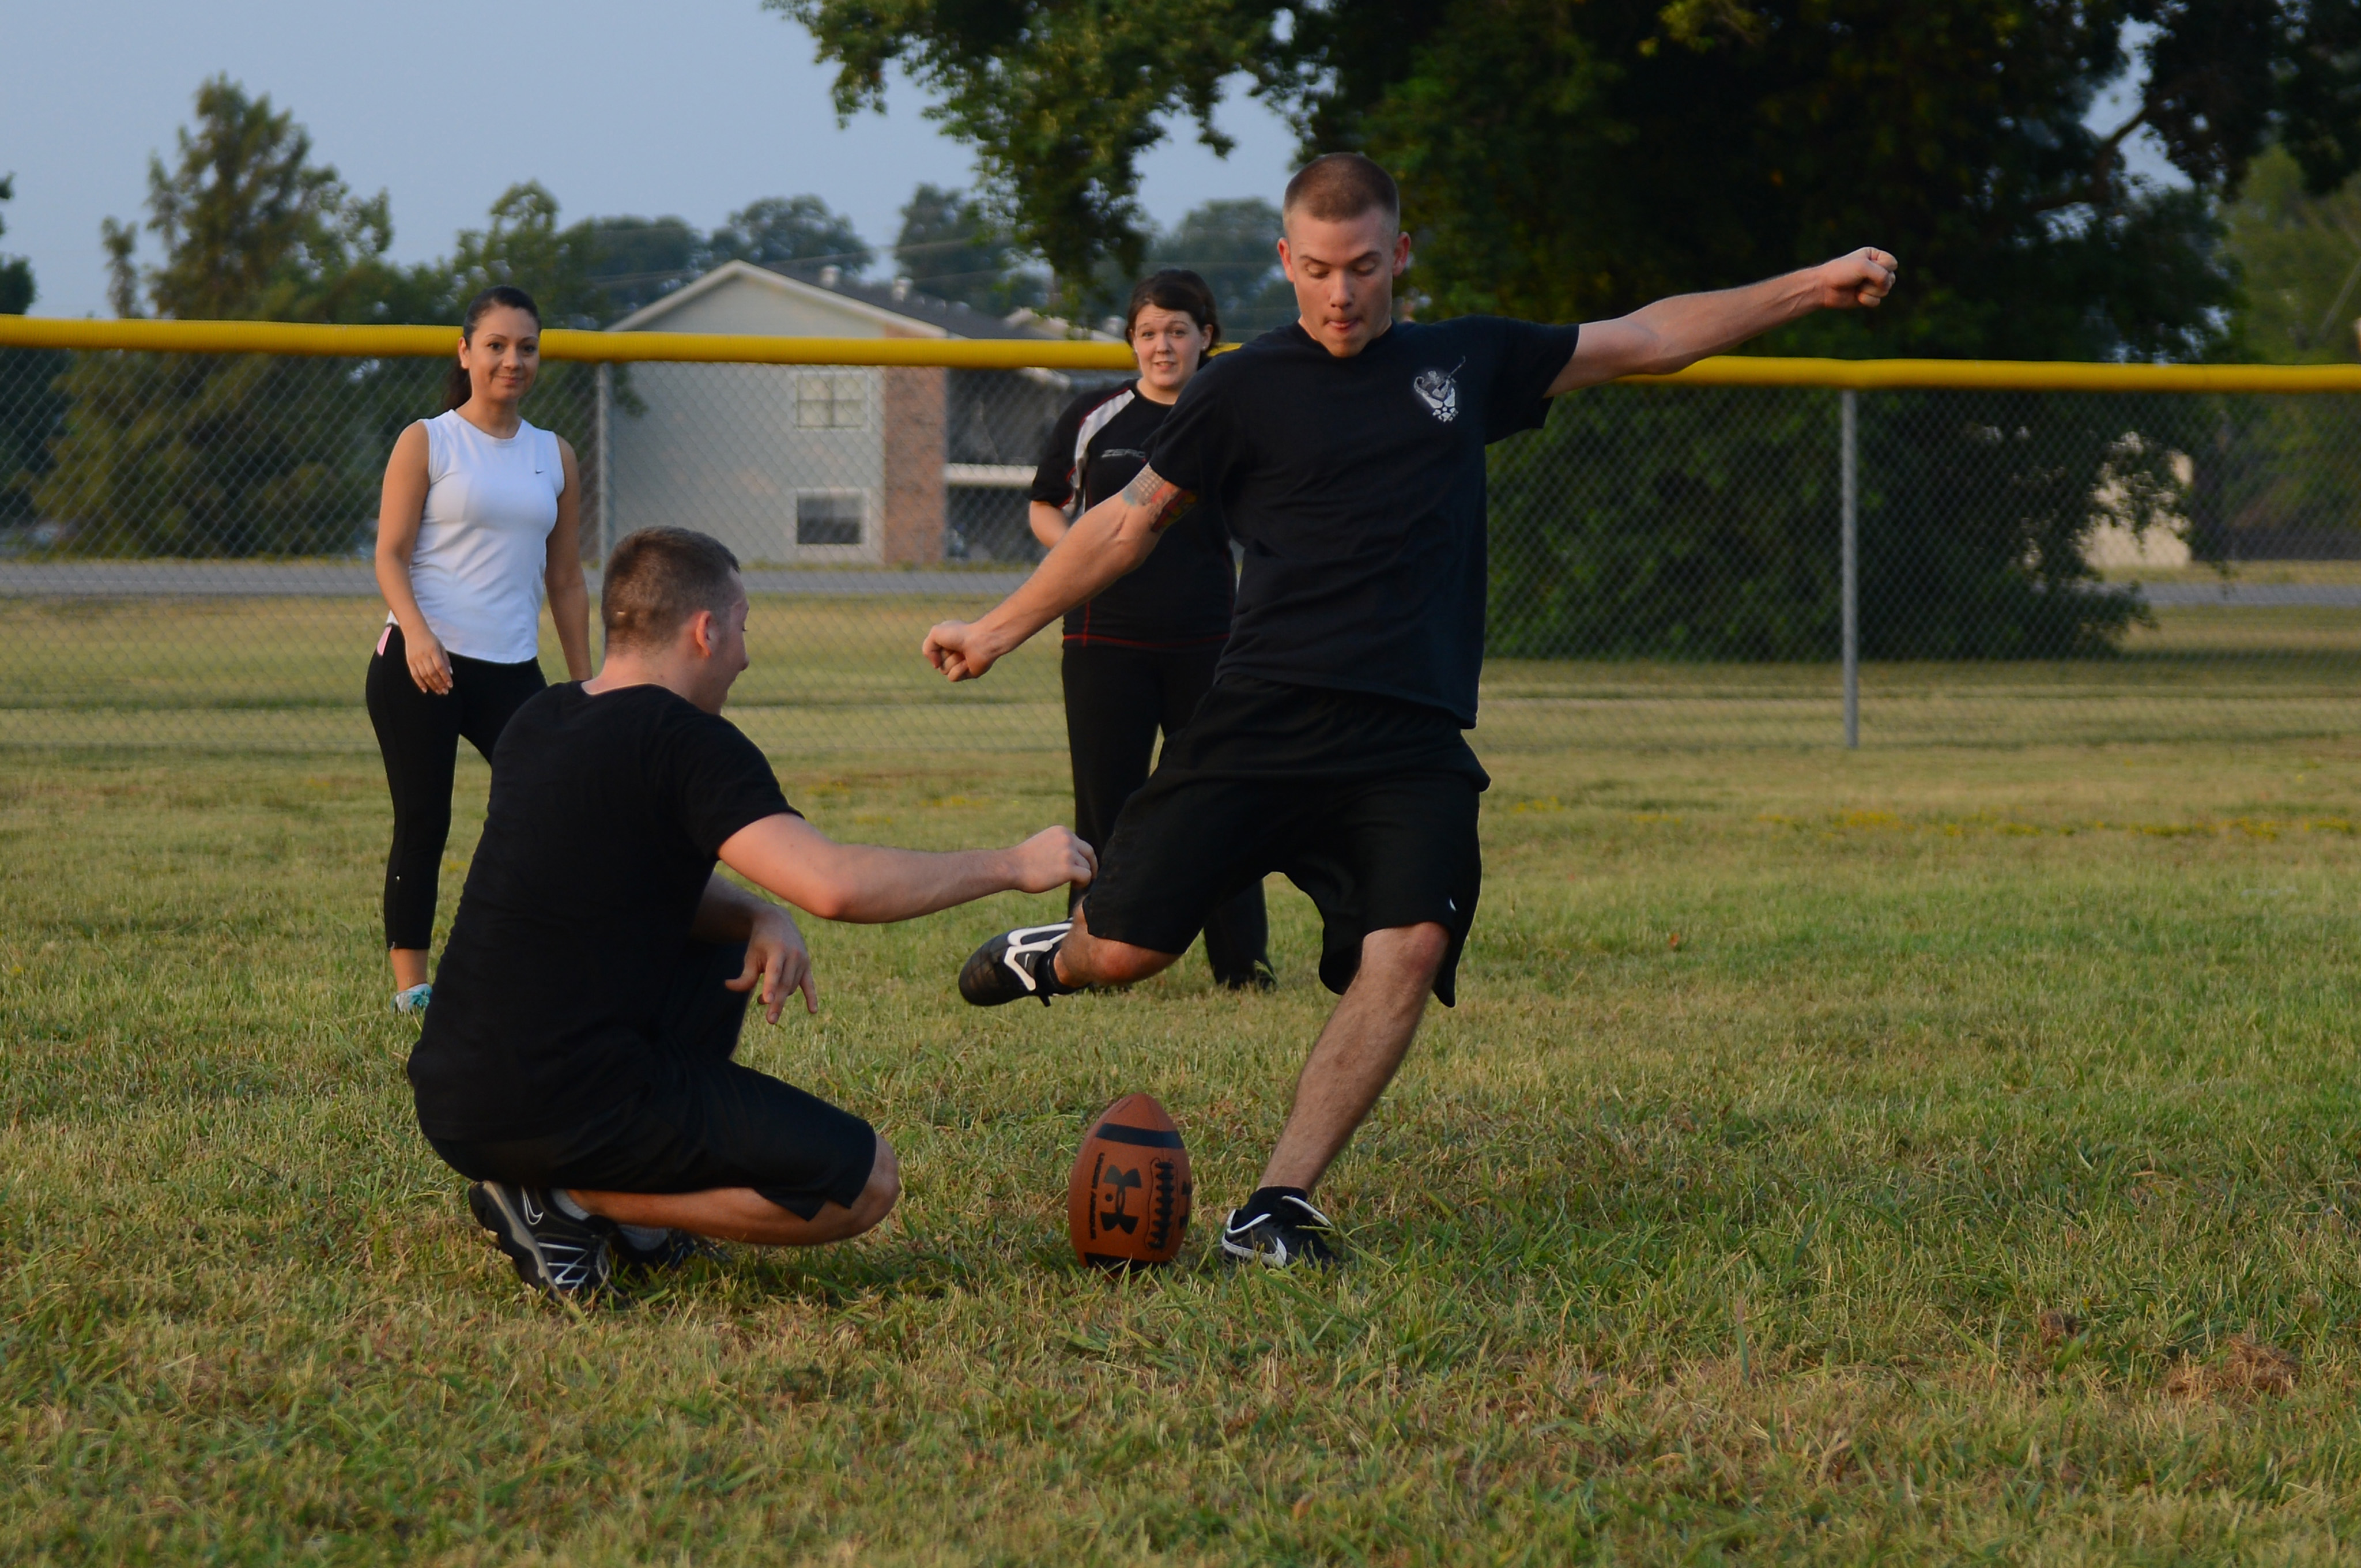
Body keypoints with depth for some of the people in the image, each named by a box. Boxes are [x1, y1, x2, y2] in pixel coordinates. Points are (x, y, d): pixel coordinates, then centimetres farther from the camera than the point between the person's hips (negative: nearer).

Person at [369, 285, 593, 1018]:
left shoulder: (555, 456, 14)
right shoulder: (427, 443, 2)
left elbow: (566, 581, 18)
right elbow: (390, 553, -5)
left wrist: (584, 688, 15)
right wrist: (418, 634, -23)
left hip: (512, 668, 4)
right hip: (422, 665, -4)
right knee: (423, 822, -2)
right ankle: (410, 982, 5)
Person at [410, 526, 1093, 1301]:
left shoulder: (537, 723, 13)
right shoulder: (688, 743, -13)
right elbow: (834, 883, -23)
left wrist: (763, 918, 5)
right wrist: (1011, 866, -10)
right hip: (565, 1111, -9)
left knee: (723, 952, 31)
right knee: (864, 1182, -1)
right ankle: (571, 1201, -6)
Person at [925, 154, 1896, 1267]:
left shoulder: (1466, 364, 14)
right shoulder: (1245, 389, 7)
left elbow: (1650, 338, 22)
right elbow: (1132, 520, 16)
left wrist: (1814, 288, 20)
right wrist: (1000, 629, 15)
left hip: (1411, 747, 2)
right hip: (1263, 718, -2)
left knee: (1411, 949, -22)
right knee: (1125, 954, -8)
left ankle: (1279, 1206, -19)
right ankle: (1057, 954, 31)